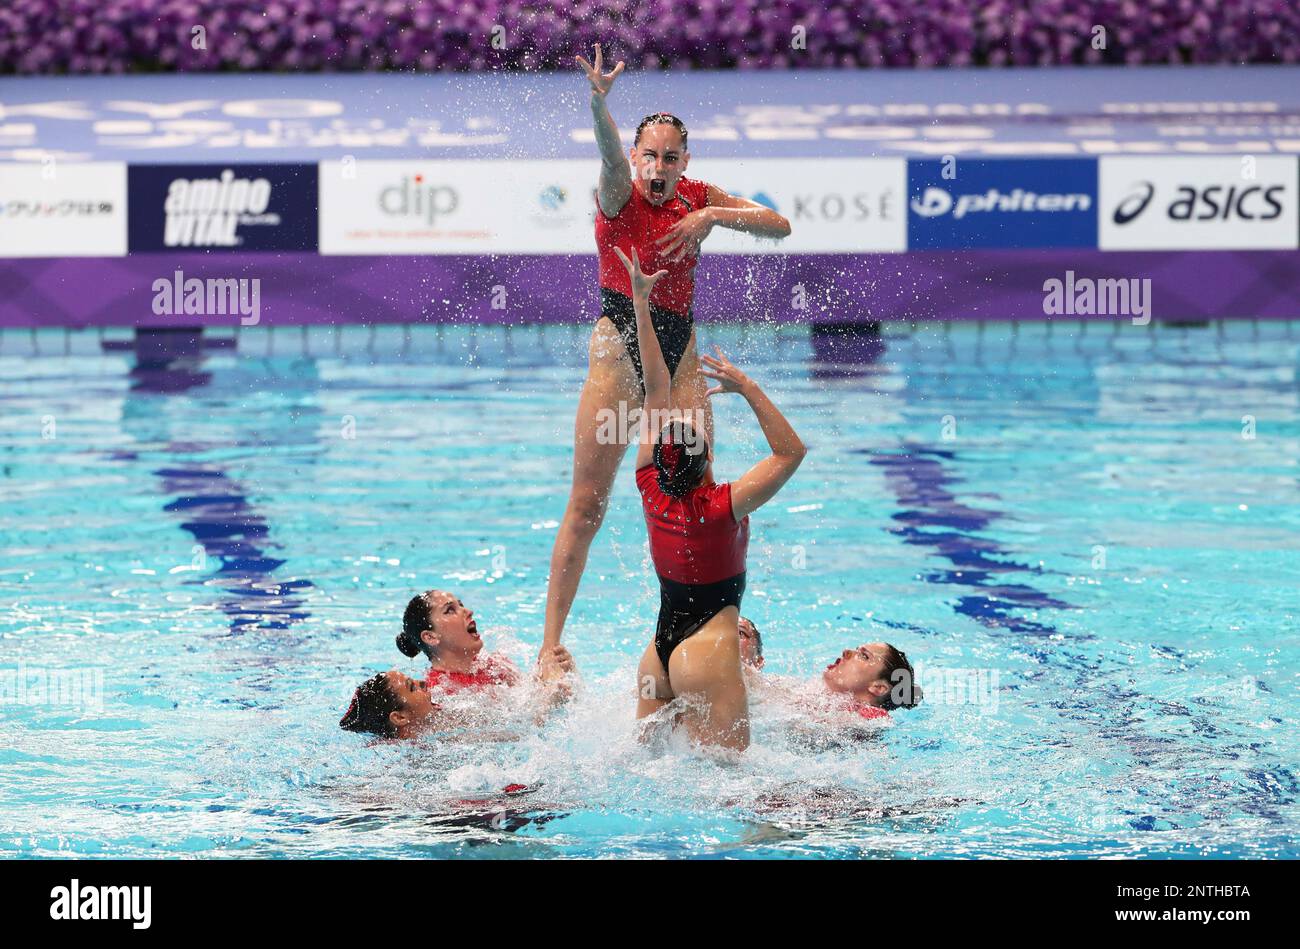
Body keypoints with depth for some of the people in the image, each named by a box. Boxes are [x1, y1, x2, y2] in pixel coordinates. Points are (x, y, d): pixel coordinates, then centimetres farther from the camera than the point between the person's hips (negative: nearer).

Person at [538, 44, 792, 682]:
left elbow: (779, 226, 2)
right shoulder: (618, 194, -8)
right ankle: (550, 642, -5)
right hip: (620, 348, -4)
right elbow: (610, 153, -31)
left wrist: (711, 217, -14)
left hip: (681, 352, 4)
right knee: (586, 504, -6)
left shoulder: (698, 198, 5)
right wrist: (598, 103, -53)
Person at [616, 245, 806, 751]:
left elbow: (656, 391, 2)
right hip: (707, 652, -6)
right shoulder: (722, 508, -15)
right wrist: (747, 388, -15)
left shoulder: (652, 491, -1)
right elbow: (791, 452, -10)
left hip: (660, 648, 6)